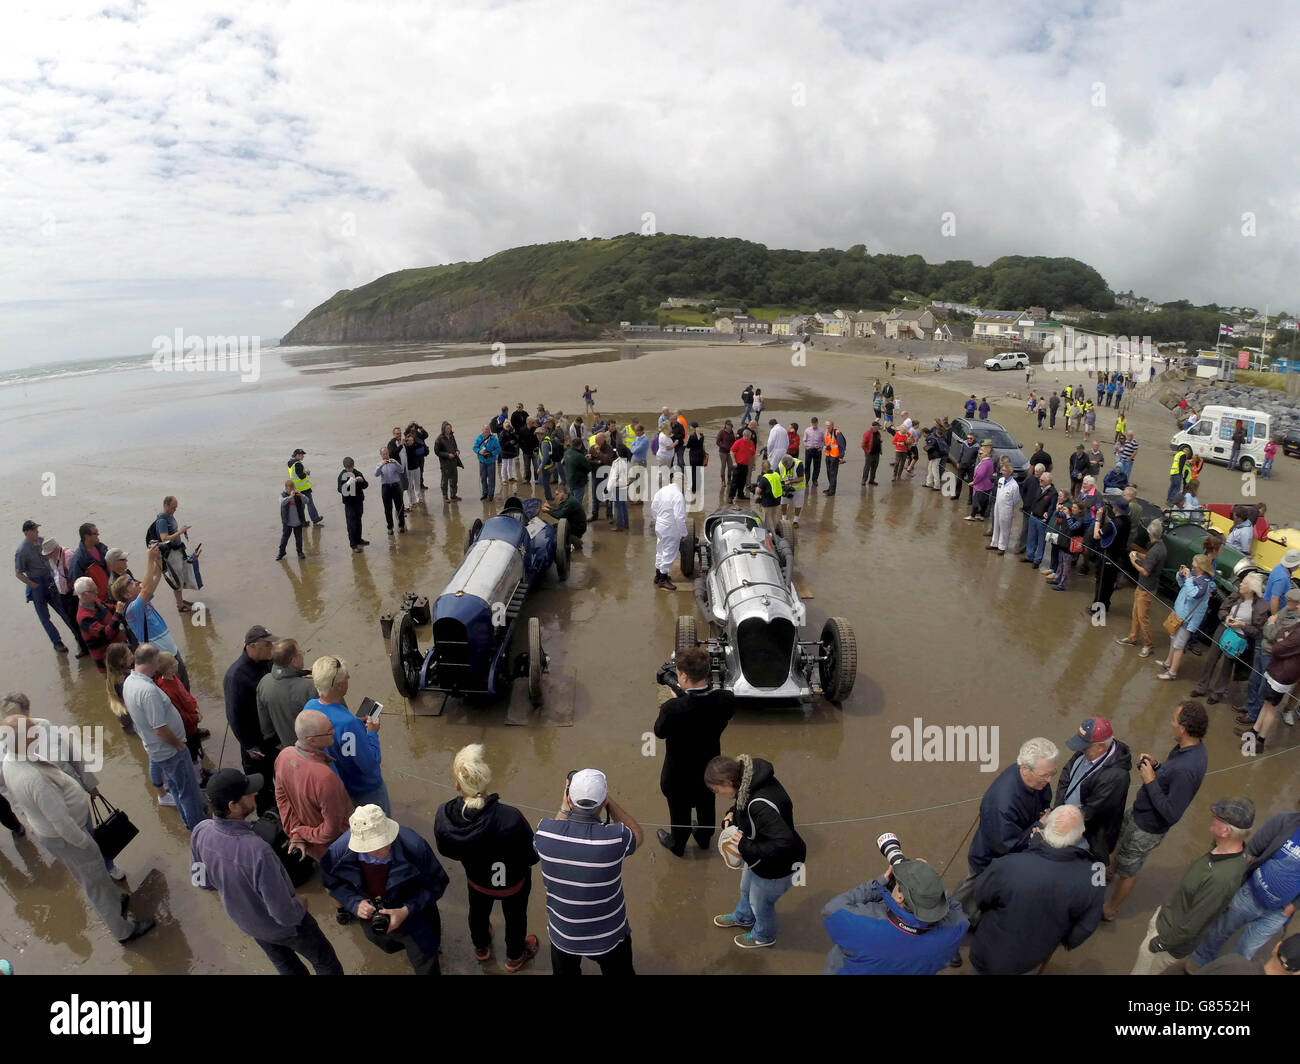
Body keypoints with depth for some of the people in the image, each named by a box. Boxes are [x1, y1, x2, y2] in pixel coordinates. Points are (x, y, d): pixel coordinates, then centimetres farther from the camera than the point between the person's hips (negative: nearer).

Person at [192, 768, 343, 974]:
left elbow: (201, 881, -4)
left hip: (247, 923, 6)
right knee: (326, 963, 23)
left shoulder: (200, 832, -25)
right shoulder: (257, 851, -44)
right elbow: (285, 913, -33)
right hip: (283, 926, -6)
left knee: (288, 967, 32)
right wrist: (300, 909, -12)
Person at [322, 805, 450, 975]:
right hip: (371, 920, 3)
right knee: (390, 948, 37)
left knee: (426, 968, 22)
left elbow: (436, 883, -22)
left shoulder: (414, 846, -40)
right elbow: (333, 883, -8)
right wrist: (355, 903, -25)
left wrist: (407, 911, -32)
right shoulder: (338, 852, -31)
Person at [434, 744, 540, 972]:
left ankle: (481, 948, 64)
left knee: (478, 911, 35)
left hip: (476, 878, 3)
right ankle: (515, 957, 57)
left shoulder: (443, 816, -33)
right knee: (515, 917, 30)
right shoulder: (510, 819, -44)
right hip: (513, 881, -3)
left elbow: (445, 850, -10)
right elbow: (533, 856, -25)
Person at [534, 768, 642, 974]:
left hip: (562, 935, 2)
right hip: (608, 937, -1)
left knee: (565, 972, 32)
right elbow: (637, 834, -8)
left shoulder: (544, 830, -27)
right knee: (619, 971, 28)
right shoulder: (614, 837, -34)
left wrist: (563, 809, -5)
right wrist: (608, 801, -13)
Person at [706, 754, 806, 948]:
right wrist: (733, 814, -11)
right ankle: (743, 917, 65)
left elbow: (784, 843, -43)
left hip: (775, 867, -8)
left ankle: (763, 936, 55)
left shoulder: (760, 806, -43)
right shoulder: (750, 776, -17)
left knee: (760, 903, 24)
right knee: (746, 889, 34)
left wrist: (746, 846, -33)